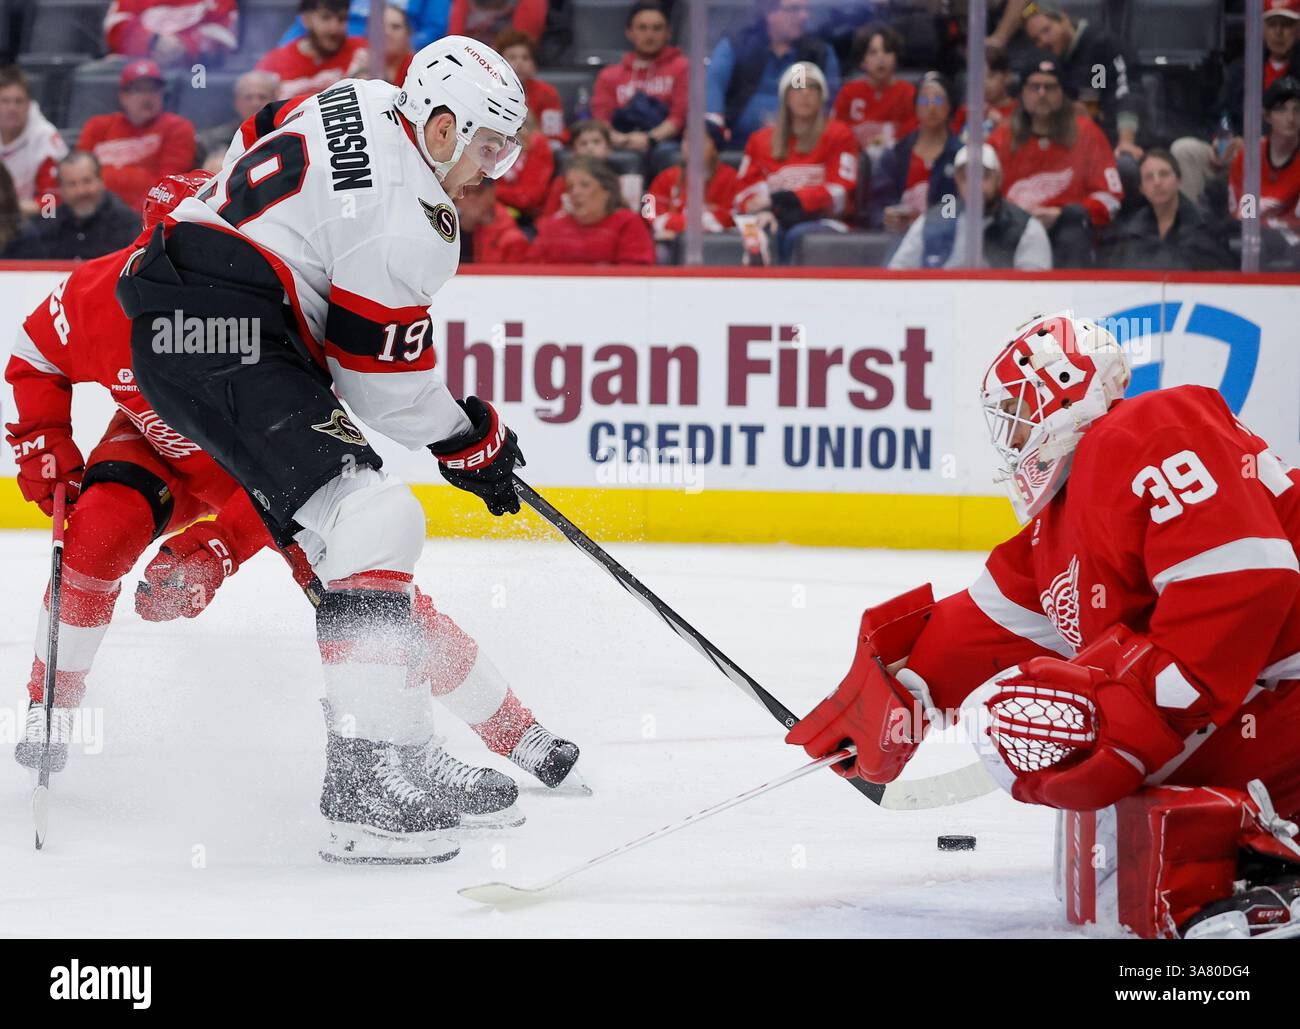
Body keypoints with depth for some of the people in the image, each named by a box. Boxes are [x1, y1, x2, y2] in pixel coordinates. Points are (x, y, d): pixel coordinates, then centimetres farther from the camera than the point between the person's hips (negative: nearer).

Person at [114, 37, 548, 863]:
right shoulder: (411, 220, -16)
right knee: (371, 520, -20)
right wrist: (473, 441, 5)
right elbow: (385, 380, -10)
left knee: (339, 529, 16)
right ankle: (364, 775, -29)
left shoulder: (364, 104, 10)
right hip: (223, 335, -11)